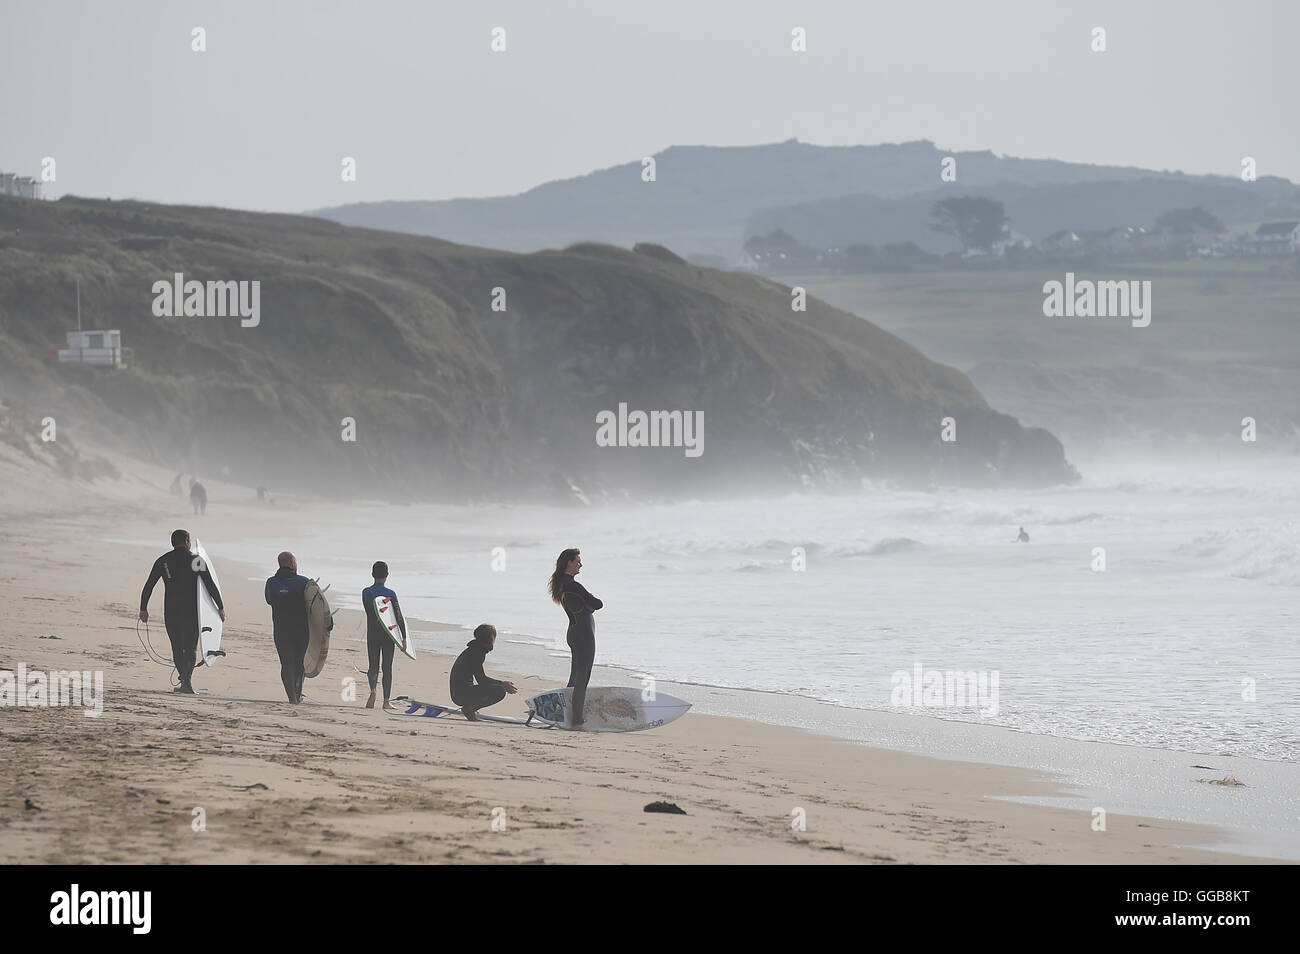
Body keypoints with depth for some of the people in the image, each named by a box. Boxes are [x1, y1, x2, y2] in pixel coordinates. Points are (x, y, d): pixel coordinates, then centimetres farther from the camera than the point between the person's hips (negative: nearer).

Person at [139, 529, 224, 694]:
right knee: (191, 648, -1)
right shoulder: (196, 560, -1)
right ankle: (186, 680, -20)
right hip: (191, 610, -2)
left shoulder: (163, 561, 5)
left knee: (177, 648, 12)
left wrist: (143, 608, 10)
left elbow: (148, 586, 4)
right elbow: (210, 585, -1)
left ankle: (185, 681, 12)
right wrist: (220, 607, 6)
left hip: (170, 611, 2)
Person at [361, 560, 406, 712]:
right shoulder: (391, 594, -9)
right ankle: (386, 701, 7)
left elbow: (368, 611, 4)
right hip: (388, 635, -2)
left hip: (372, 634, 2)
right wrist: (404, 637, -4)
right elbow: (399, 617, -8)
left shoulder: (366, 593, -2)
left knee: (373, 665, 9)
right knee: (387, 667, 6)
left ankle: (372, 690, -18)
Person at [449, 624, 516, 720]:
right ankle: (469, 709, -11)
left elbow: (480, 678, 23)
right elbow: (481, 680, -18)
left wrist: (503, 684, 18)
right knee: (500, 691, -18)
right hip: (461, 694, -10)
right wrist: (502, 684, -11)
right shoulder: (476, 652, -15)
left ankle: (469, 708, 11)